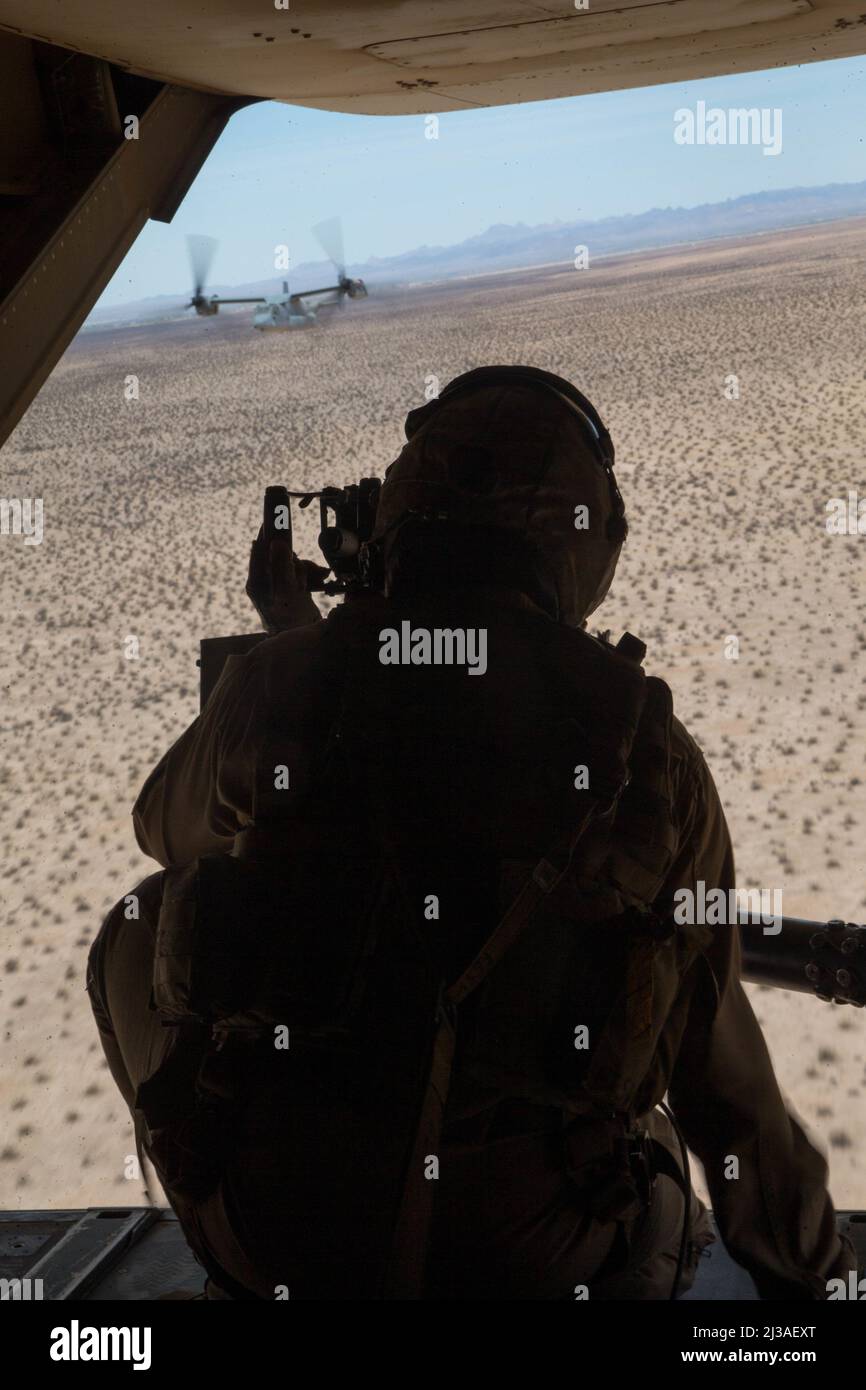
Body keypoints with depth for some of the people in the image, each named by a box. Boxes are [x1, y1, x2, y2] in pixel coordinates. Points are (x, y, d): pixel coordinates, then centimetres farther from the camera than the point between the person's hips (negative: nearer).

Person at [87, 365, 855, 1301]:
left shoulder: (282, 681, -12)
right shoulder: (647, 742, -12)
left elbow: (165, 827, 11)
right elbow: (715, 1050, -3)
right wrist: (810, 1266, 14)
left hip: (278, 1246, -1)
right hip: (548, 1257, 2)